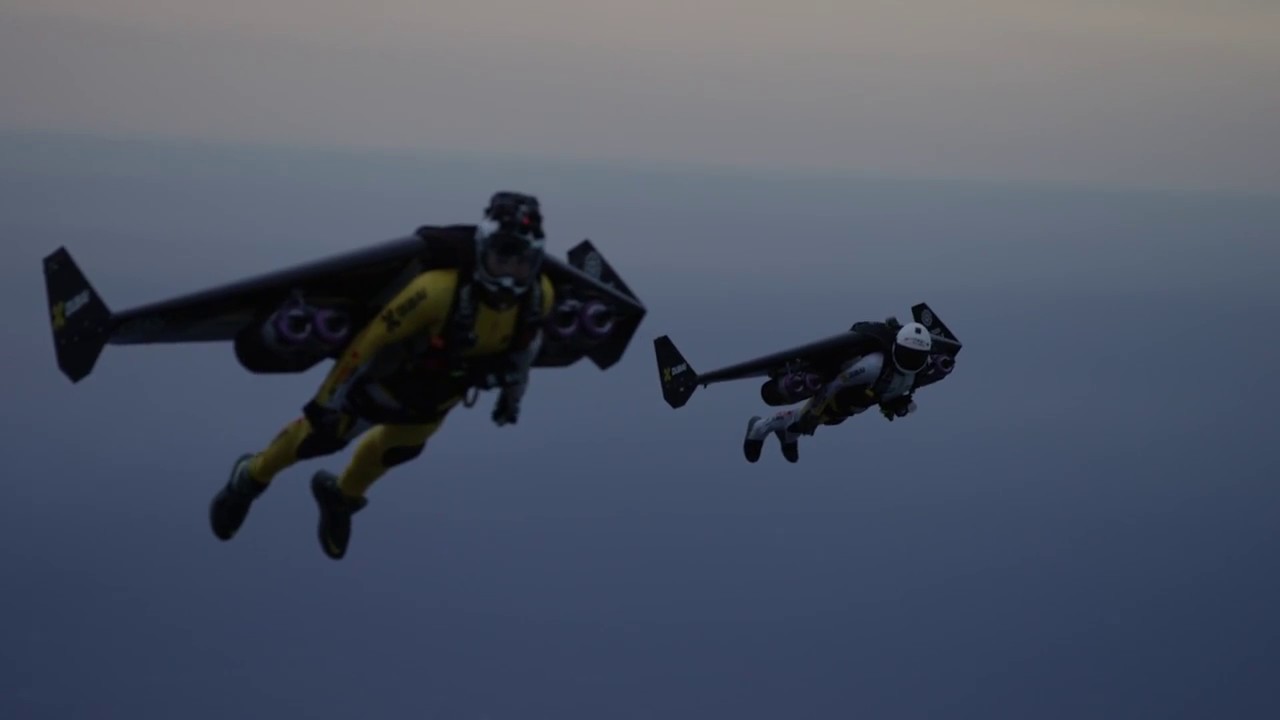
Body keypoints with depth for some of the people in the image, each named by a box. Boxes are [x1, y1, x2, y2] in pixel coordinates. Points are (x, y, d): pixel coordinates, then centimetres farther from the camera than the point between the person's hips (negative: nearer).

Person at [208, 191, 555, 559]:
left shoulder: (540, 296, -27)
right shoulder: (439, 288, -45)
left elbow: (525, 340, -1)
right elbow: (371, 338, -33)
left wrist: (513, 393, 14)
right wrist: (326, 400, -24)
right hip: (391, 379, -5)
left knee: (398, 448, 29)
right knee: (324, 434, 16)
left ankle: (342, 497, 59)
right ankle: (250, 478, 44)